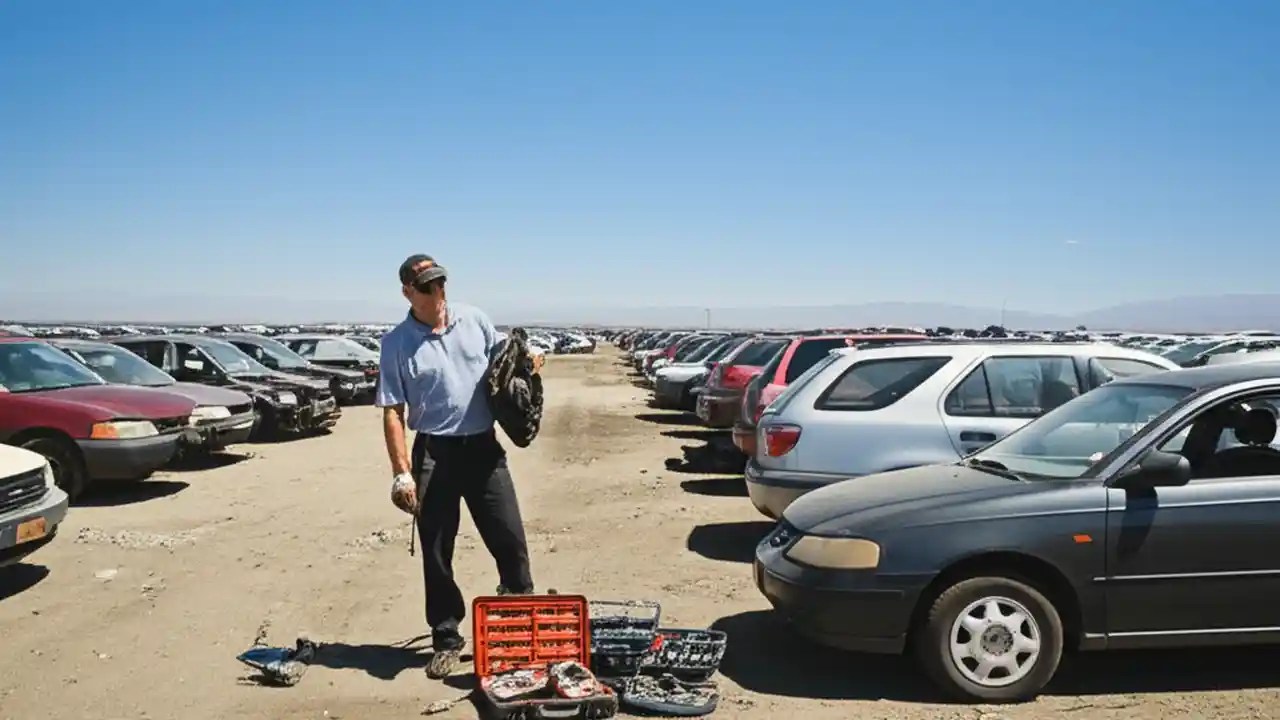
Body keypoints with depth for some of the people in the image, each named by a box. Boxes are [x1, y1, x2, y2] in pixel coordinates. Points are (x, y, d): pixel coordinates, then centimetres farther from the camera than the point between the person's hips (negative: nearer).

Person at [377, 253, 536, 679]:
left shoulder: (474, 320, 4)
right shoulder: (397, 343, -4)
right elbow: (393, 413, -6)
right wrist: (402, 473, -12)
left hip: (483, 447, 2)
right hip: (435, 453, -2)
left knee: (510, 539, 5)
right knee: (437, 554, 6)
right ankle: (446, 640, 21)